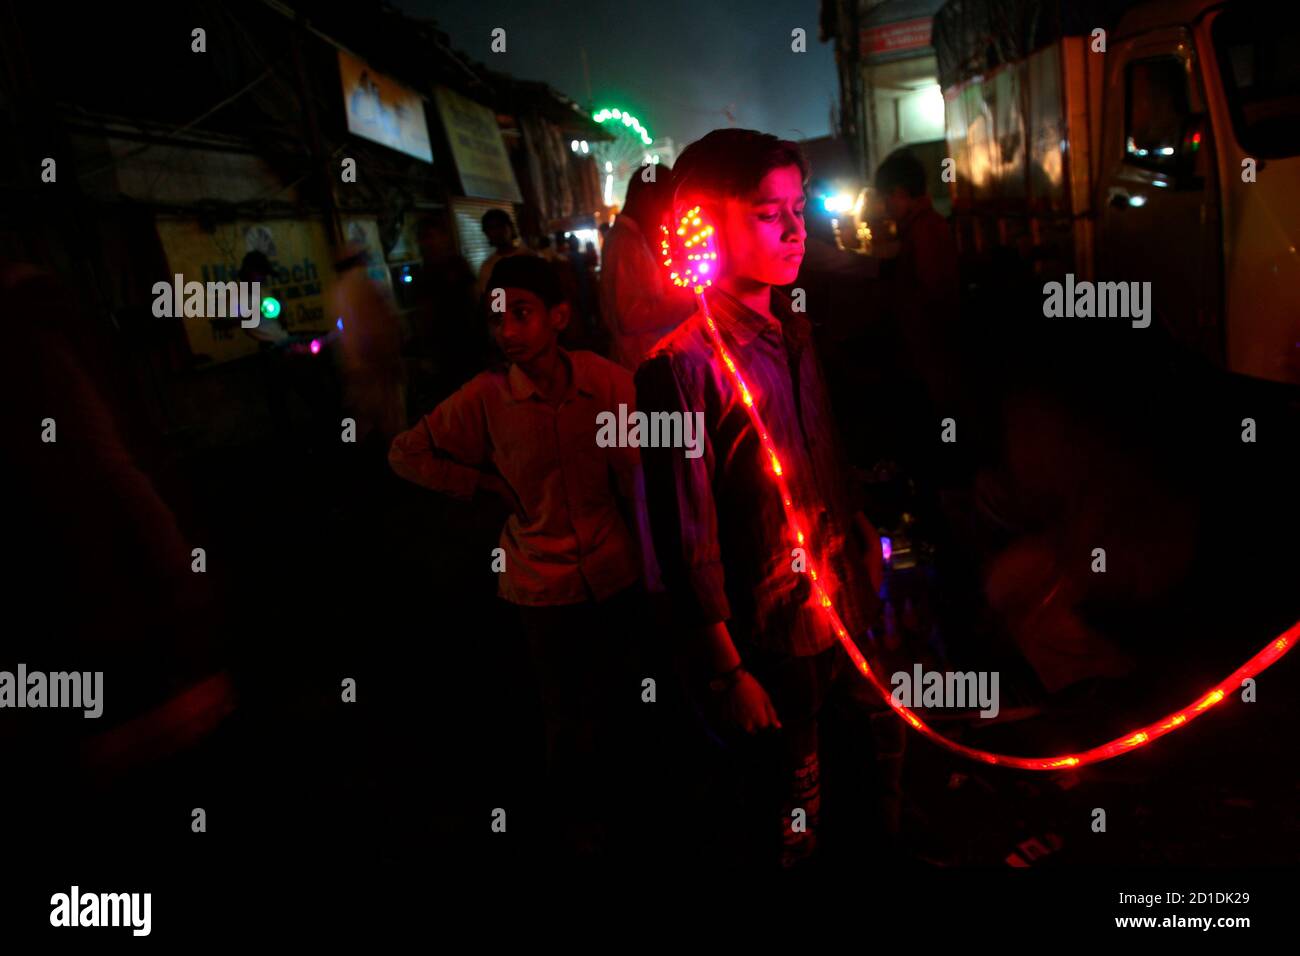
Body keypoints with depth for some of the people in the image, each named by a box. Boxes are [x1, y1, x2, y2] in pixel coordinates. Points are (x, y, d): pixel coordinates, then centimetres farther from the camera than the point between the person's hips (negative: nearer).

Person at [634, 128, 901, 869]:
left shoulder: (795, 331, 7)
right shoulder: (685, 364, -16)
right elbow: (688, 533, -15)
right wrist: (725, 670, -13)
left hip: (855, 608, 7)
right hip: (776, 636, -6)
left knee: (895, 750, 19)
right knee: (798, 812, 10)